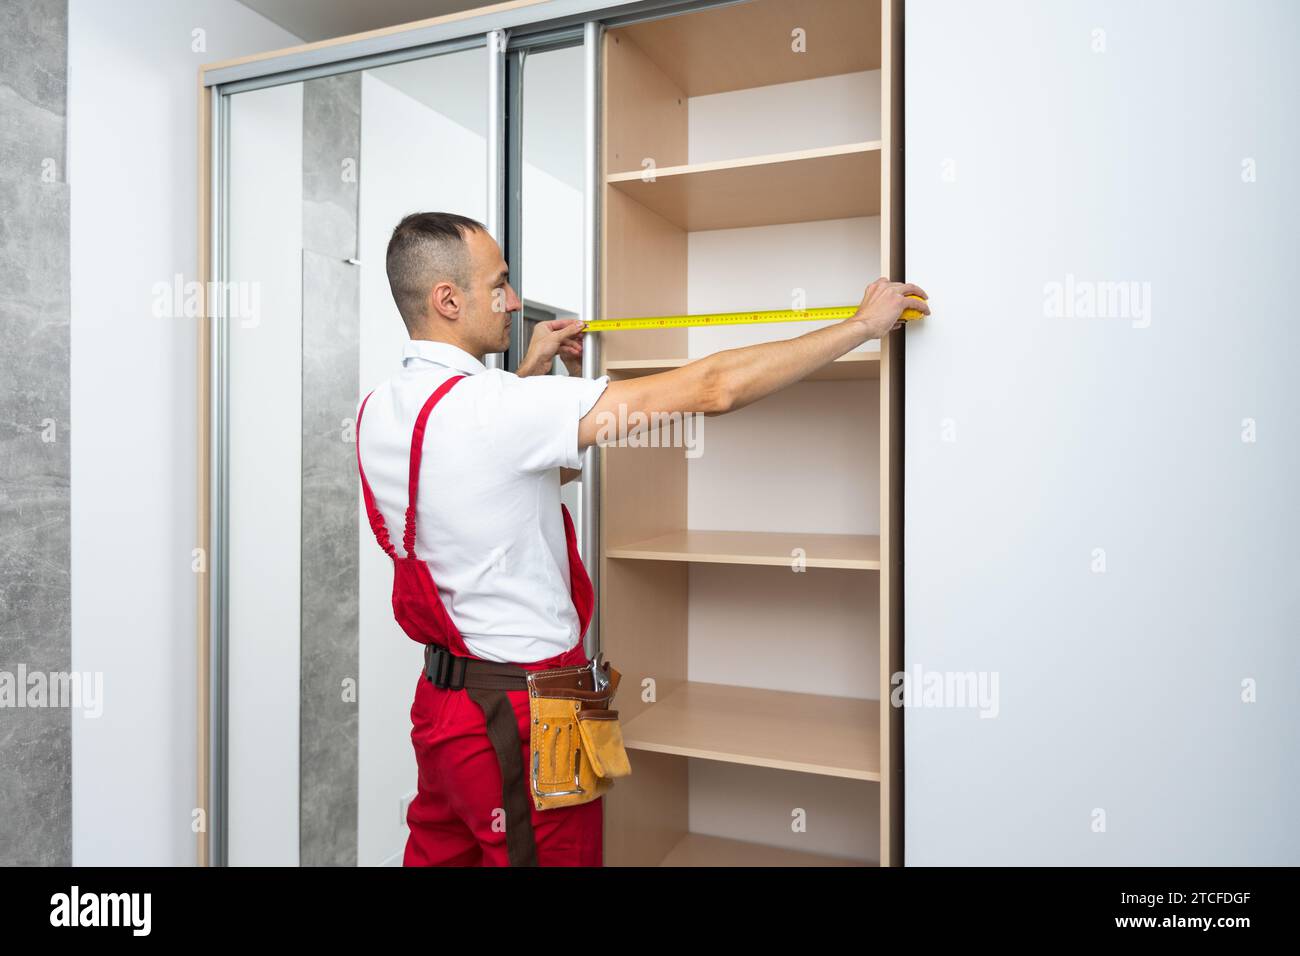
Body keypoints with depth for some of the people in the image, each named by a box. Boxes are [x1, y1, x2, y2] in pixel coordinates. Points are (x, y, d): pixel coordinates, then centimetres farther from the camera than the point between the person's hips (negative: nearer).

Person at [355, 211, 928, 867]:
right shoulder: (492, 406, -25)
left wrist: (528, 376, 14)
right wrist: (862, 324, -17)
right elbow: (711, 390, -27)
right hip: (520, 714, -9)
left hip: (441, 692, 9)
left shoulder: (377, 413, 1)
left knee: (442, 851, 22)